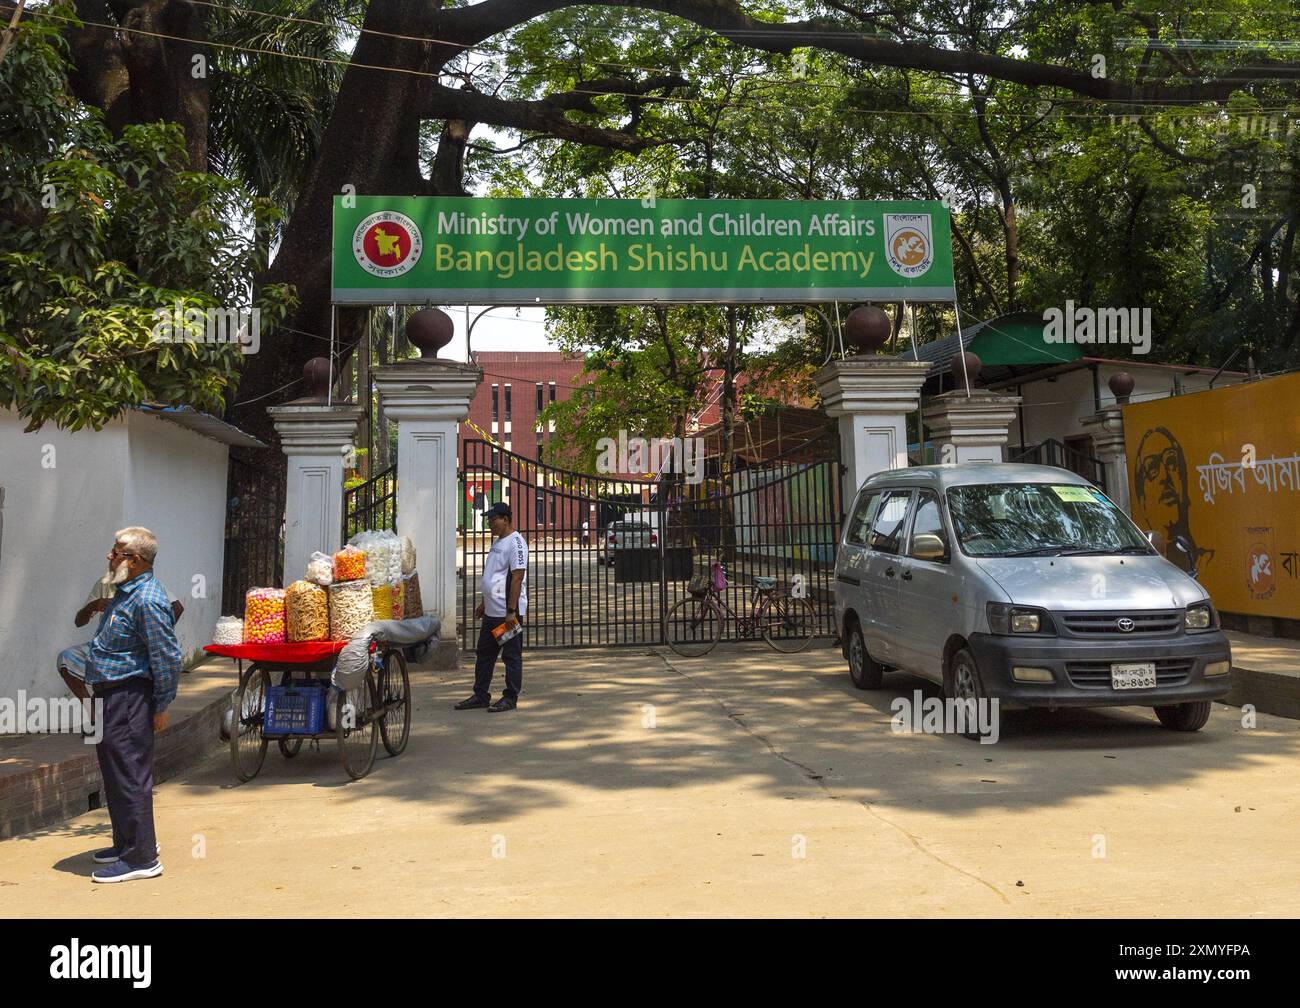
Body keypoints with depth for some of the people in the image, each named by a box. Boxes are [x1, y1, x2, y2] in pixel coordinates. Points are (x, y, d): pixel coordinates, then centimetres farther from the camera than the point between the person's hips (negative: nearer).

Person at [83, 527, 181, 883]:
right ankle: (127, 842, 33)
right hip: (110, 694, 11)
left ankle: (141, 858, 1)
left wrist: (161, 706, -15)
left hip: (129, 699, -11)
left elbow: (168, 658, -20)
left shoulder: (147, 601, -19)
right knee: (114, 774, 19)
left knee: (129, 776, -6)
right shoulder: (126, 593, 13)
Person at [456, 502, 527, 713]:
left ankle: (510, 698, 8)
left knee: (512, 656, 1)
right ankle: (480, 696, 22)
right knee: (484, 654, 14)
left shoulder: (515, 542, -14)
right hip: (492, 612, 10)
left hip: (508, 613, -10)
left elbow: (517, 578, -20)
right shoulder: (498, 542, 16)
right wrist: (484, 604, 23)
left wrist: (511, 611, -23)